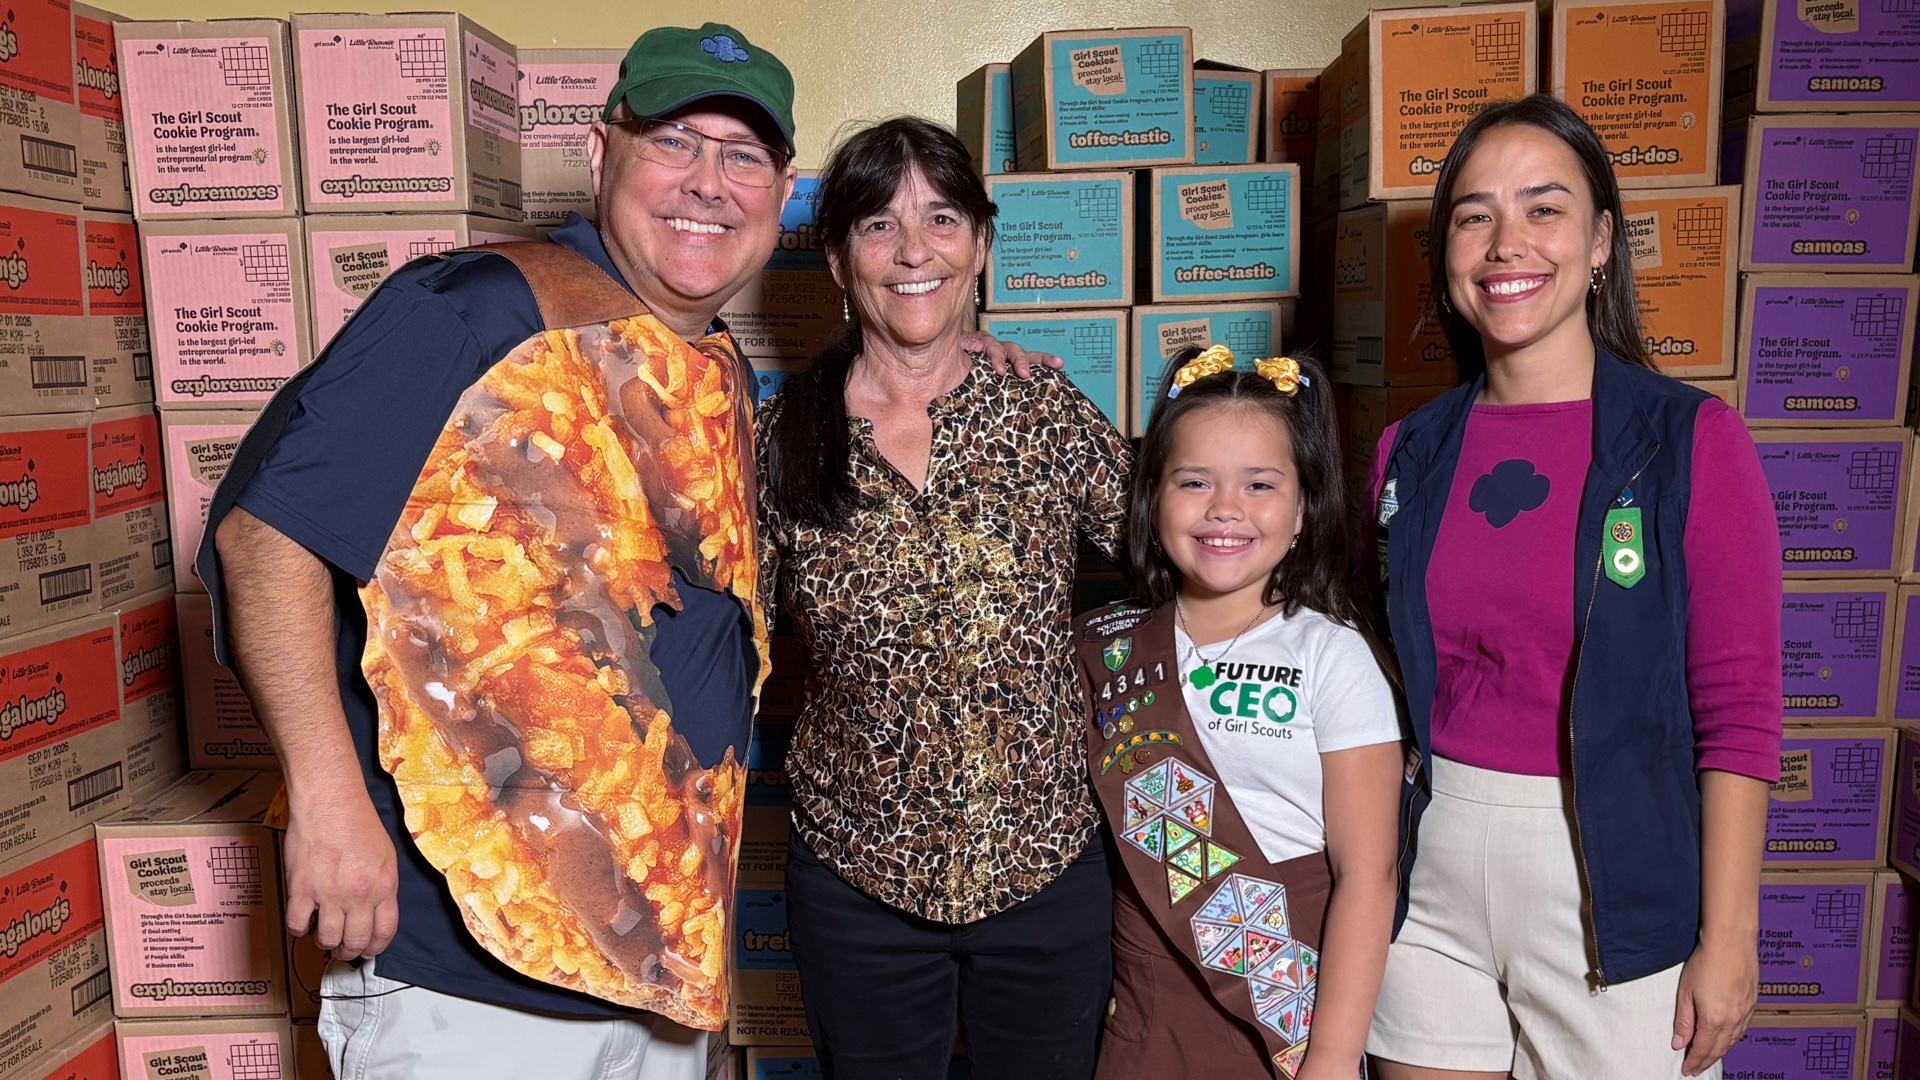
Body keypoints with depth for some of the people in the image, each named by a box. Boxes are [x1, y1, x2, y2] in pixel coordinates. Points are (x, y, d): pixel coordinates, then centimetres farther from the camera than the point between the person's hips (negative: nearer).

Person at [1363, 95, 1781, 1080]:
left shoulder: (1692, 441, -7)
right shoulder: (1410, 454, 4)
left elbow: (1738, 710, -8)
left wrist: (1728, 938, -9)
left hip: (1616, 880, -3)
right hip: (1431, 866, 3)